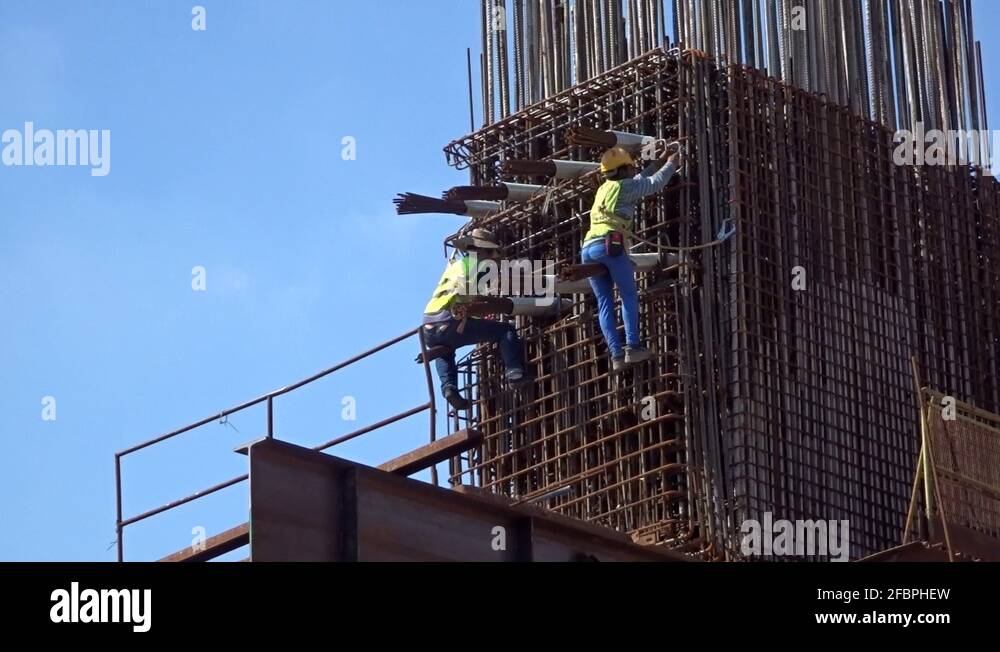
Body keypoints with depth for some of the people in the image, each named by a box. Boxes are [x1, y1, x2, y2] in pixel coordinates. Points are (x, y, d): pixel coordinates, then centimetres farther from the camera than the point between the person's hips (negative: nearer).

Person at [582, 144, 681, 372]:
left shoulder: (604, 189, 28)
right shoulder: (623, 186, 6)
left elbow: (639, 180, 41)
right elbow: (653, 184, 10)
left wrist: (658, 162, 48)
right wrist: (670, 165, 26)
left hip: (588, 248, 7)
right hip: (611, 244, -7)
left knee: (605, 304, 3)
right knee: (629, 295, 1)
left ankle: (616, 354, -5)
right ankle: (632, 347, -10)